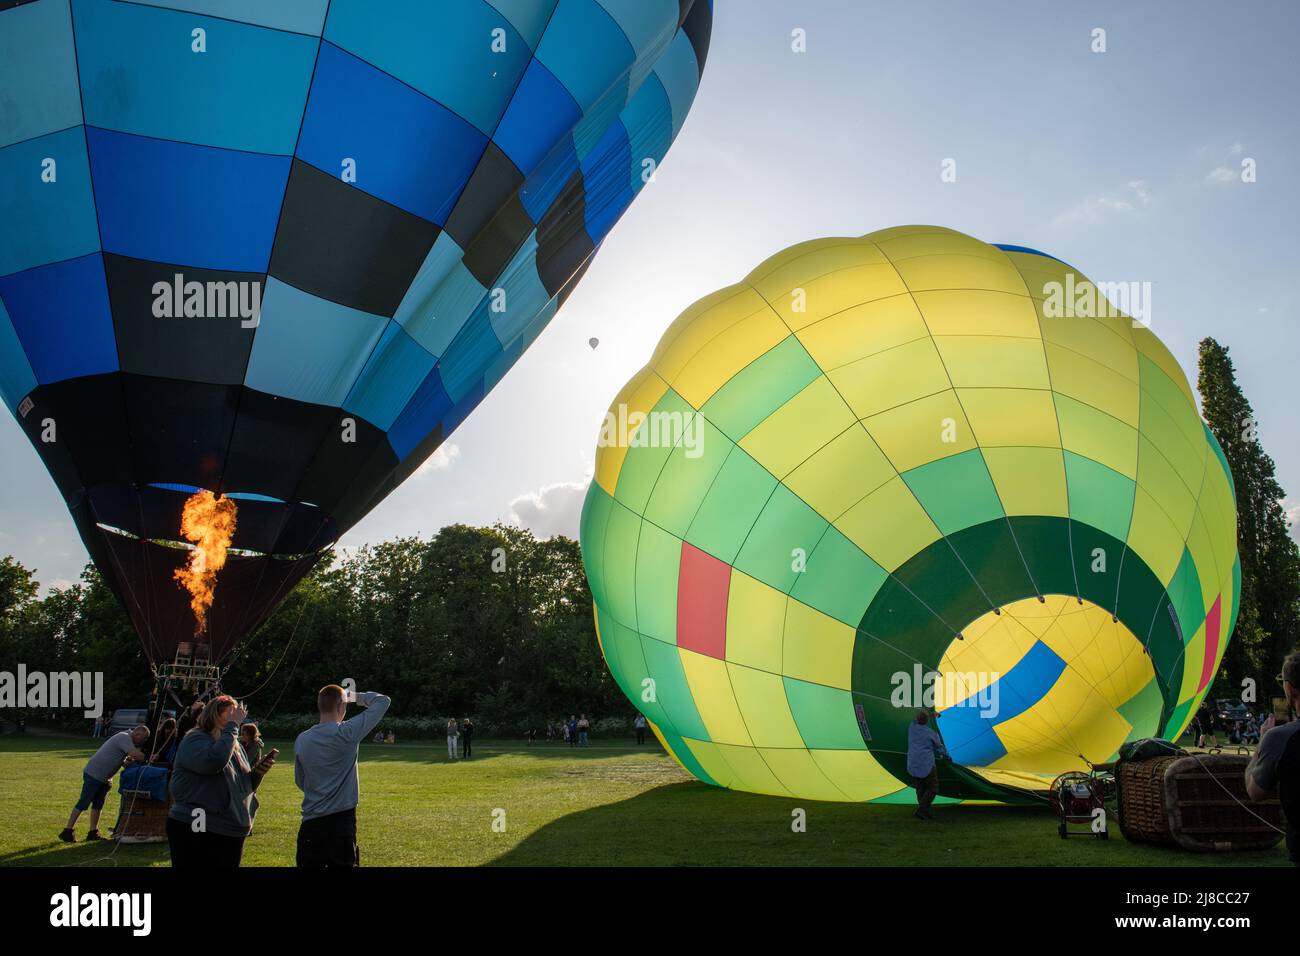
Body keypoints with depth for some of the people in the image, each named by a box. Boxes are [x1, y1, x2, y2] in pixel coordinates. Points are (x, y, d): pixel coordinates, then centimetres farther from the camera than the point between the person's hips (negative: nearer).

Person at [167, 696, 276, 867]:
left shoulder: (236, 747, 14)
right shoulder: (195, 740, -9)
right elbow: (214, 760, -31)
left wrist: (258, 773, 0)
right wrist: (232, 726, -21)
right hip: (196, 834, -8)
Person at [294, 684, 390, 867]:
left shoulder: (301, 740, 2)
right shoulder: (347, 733, -13)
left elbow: (300, 782, 15)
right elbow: (383, 701, -7)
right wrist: (360, 697, 11)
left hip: (310, 823, 4)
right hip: (342, 820, -4)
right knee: (343, 862, 5)